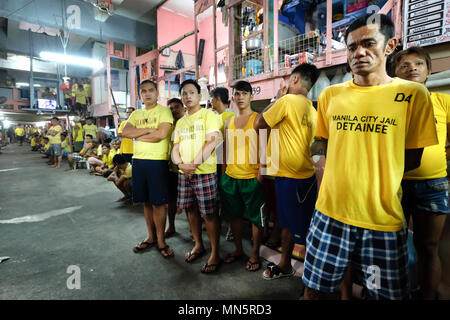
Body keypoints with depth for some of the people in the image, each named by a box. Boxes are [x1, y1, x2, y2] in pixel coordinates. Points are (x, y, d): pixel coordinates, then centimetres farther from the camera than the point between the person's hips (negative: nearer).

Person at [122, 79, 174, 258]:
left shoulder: (164, 111, -2)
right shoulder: (136, 114, 16)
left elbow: (162, 134, -17)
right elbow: (125, 132, 2)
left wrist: (138, 135, -5)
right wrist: (148, 130, -11)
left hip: (157, 161, -6)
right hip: (138, 160, 6)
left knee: (158, 203, -1)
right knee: (146, 202, 13)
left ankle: (161, 240, 15)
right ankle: (151, 237, 28)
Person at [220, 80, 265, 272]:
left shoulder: (257, 119, -4)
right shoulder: (229, 121, 12)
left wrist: (260, 173, -16)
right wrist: (223, 172, 11)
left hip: (251, 177, -5)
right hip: (230, 177, 6)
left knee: (255, 217, 7)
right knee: (233, 215, 16)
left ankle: (255, 254, 26)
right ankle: (238, 249, 36)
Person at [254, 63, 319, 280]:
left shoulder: (287, 100, -13)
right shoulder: (310, 109, 12)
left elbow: (258, 124, -6)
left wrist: (278, 98, 0)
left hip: (290, 177, -9)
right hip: (302, 174, 9)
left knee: (301, 231, 2)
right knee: (287, 222, 21)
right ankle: (284, 265, 38)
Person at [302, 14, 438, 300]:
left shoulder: (413, 93, -1)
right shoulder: (330, 95, 6)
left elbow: (412, 159, 3)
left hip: (384, 218, -1)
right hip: (331, 212, 2)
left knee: (387, 293, 17)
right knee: (315, 288, 13)